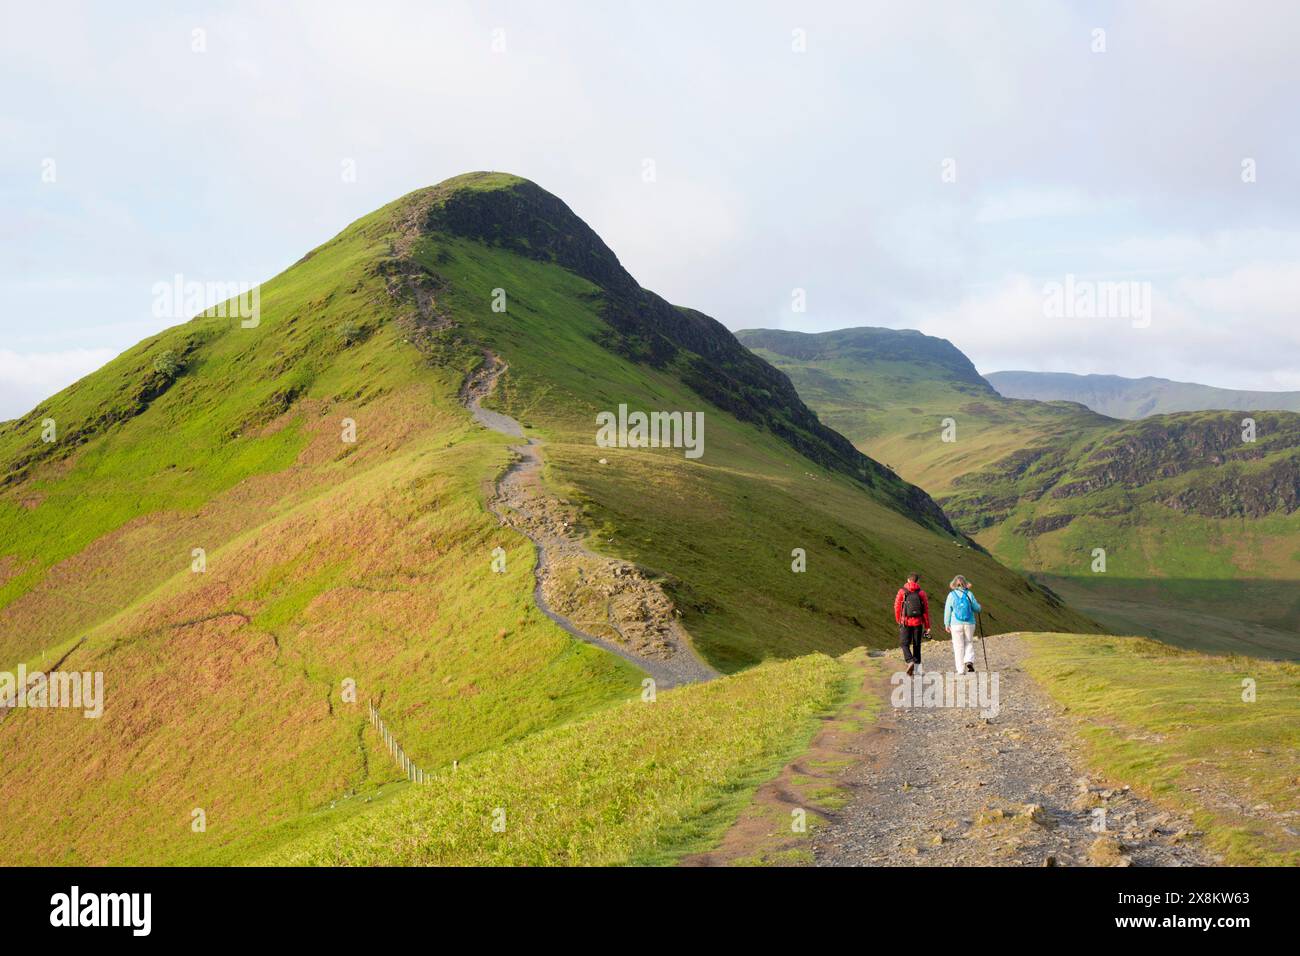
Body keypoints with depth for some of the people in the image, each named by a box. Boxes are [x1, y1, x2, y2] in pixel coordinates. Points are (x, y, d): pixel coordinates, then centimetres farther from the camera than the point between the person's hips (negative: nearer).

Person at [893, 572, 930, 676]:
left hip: (906, 622, -2)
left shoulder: (902, 591, -3)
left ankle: (910, 662, -17)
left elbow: (897, 606, -3)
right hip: (918, 623, 2)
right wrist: (927, 626, 3)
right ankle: (915, 669, 14)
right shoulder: (921, 593, -1)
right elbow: (926, 610, -2)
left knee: (904, 644, 7)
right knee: (916, 645, 12)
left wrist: (898, 620, 14)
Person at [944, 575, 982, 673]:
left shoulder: (951, 595, -5)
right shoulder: (969, 594, -2)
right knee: (969, 643, 19)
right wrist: (978, 605, 27)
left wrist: (947, 624, 7)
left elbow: (947, 611, -2)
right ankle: (969, 661, -5)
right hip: (969, 624, 1)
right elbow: (977, 609, 4)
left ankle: (961, 670, 5)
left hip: (956, 624, -1)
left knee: (958, 647, 5)